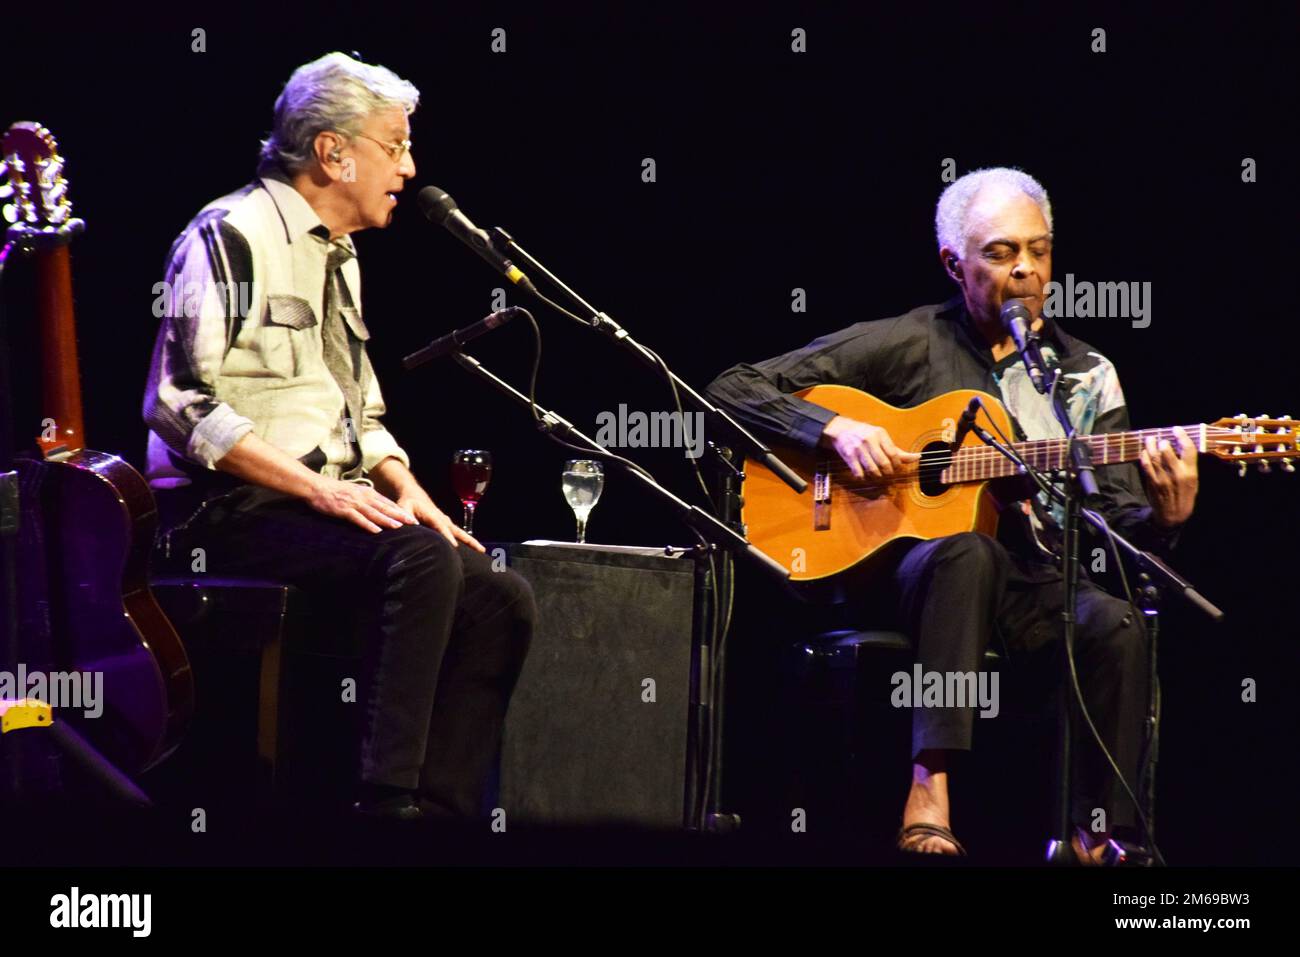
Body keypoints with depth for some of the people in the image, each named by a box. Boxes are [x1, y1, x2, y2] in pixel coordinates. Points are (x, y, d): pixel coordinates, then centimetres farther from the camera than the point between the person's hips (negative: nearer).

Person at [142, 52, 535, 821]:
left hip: (332, 506, 9)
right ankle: (386, 801, -29)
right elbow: (183, 405, -17)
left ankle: (440, 807, -11)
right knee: (420, 558, -32)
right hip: (229, 512, -9)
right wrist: (317, 487, -21)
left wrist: (404, 488, 4)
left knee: (502, 599, -10)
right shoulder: (232, 237, -8)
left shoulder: (339, 257, 19)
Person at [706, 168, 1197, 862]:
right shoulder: (906, 345, 5)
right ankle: (929, 801, -46)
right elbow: (733, 389, 4)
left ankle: (1093, 841, -20)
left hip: (1035, 586, 3)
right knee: (968, 551, -38)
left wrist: (1164, 517, -15)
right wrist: (837, 429, -12)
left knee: (1116, 627, -30)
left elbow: (1118, 528, 8)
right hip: (908, 566, -3)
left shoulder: (1085, 377, 14)